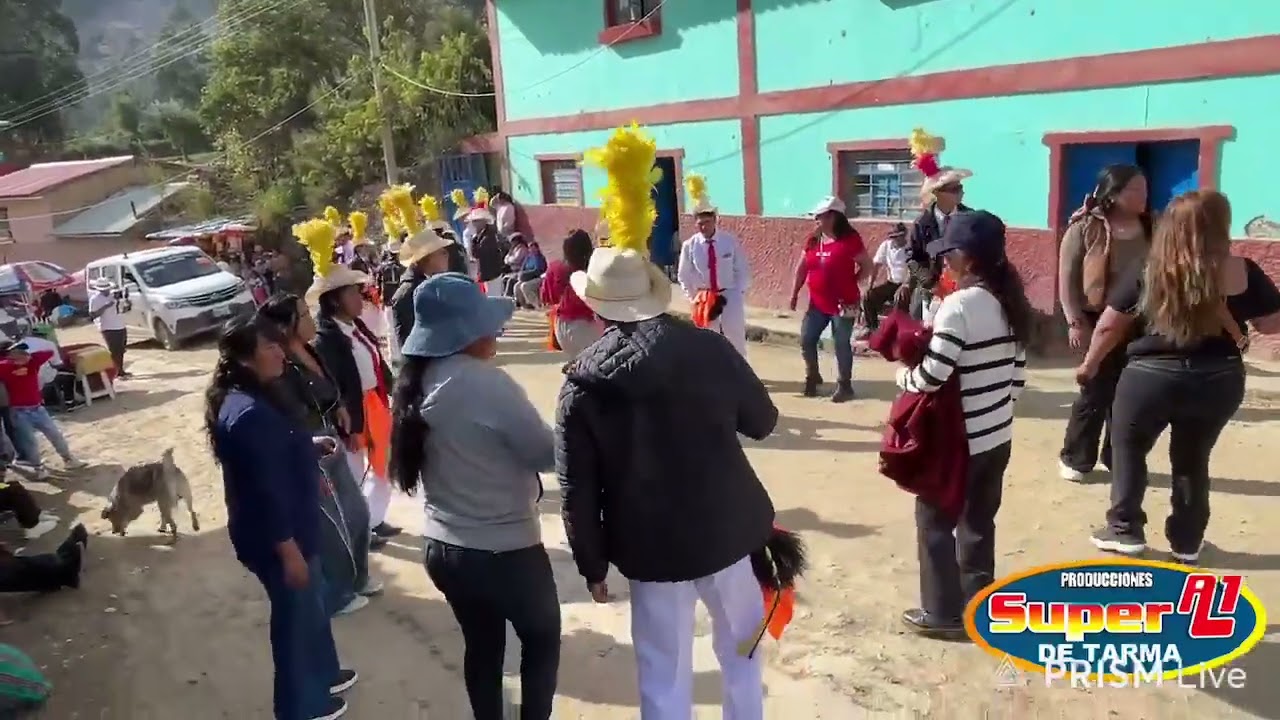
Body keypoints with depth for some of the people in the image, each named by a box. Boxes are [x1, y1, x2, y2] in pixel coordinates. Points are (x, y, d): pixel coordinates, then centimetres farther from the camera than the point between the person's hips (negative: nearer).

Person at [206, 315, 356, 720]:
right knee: (297, 615, 10)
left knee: (313, 604, 26)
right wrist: (289, 551, -22)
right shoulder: (249, 413, -29)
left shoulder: (246, 401, 4)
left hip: (289, 528, 10)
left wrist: (310, 446, 11)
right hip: (275, 539, -10)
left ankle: (324, 676, 47)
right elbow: (265, 491, -27)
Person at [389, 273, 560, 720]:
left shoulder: (415, 383, 0)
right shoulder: (486, 382, -23)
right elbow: (547, 455, -16)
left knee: (481, 645, 24)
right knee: (542, 638, 18)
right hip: (505, 552, -7)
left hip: (444, 549, 7)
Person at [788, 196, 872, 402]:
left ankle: (844, 385, 17)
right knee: (806, 340, 8)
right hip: (817, 303, 6)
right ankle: (812, 377, 29)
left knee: (841, 344, 3)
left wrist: (850, 284, -5)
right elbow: (802, 267, 12)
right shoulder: (813, 240, 5)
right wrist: (794, 293, 11)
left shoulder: (850, 240, -12)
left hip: (843, 303, -6)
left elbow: (867, 267, -5)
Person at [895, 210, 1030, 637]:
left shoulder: (959, 304, -20)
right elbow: (1018, 372, 10)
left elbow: (932, 376, -24)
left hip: (960, 440, -8)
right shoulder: (1009, 302, 5)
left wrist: (902, 376, -4)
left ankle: (944, 613, 17)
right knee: (979, 522, 19)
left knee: (936, 522, 8)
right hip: (998, 436, 8)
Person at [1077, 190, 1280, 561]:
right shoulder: (1244, 272, -5)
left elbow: (1108, 327, -3)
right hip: (1218, 381, 2)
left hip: (1151, 377, -2)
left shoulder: (1147, 272, -8)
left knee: (1128, 449, 19)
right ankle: (1186, 543, 29)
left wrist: (1090, 363, 12)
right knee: (1193, 459, 20)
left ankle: (1125, 530, 22)